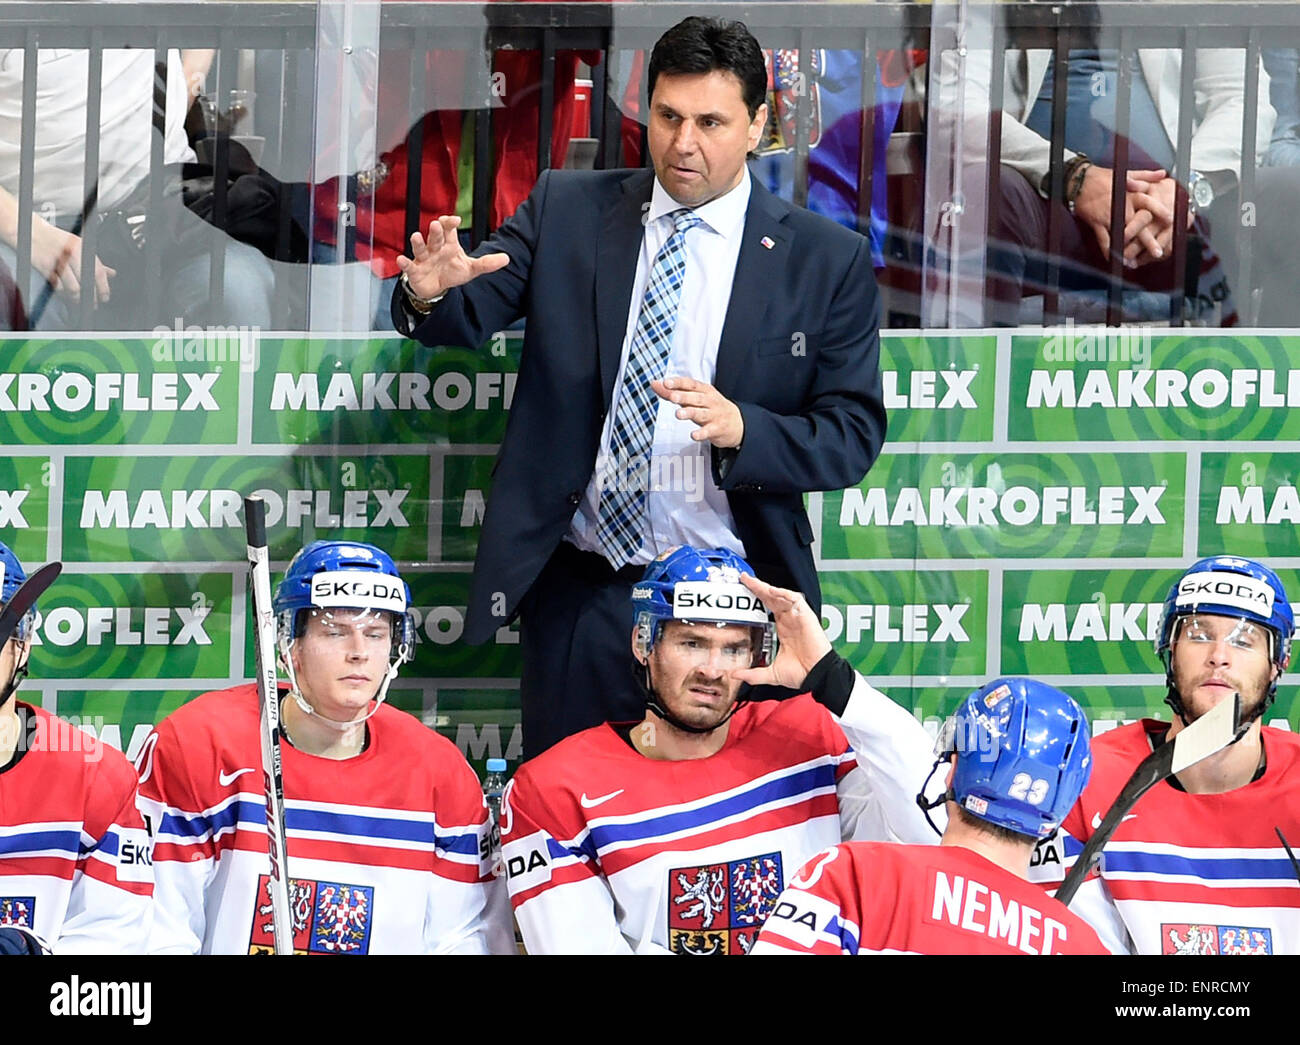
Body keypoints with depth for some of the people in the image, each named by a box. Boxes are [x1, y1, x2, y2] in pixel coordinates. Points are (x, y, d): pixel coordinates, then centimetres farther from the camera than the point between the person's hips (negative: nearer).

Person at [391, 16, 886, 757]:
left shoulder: (828, 260, 0)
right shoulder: (566, 211, 5)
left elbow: (853, 435, -2)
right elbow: (471, 314, 0)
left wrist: (741, 427, -21)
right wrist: (433, 292, -24)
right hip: (579, 594, 1)